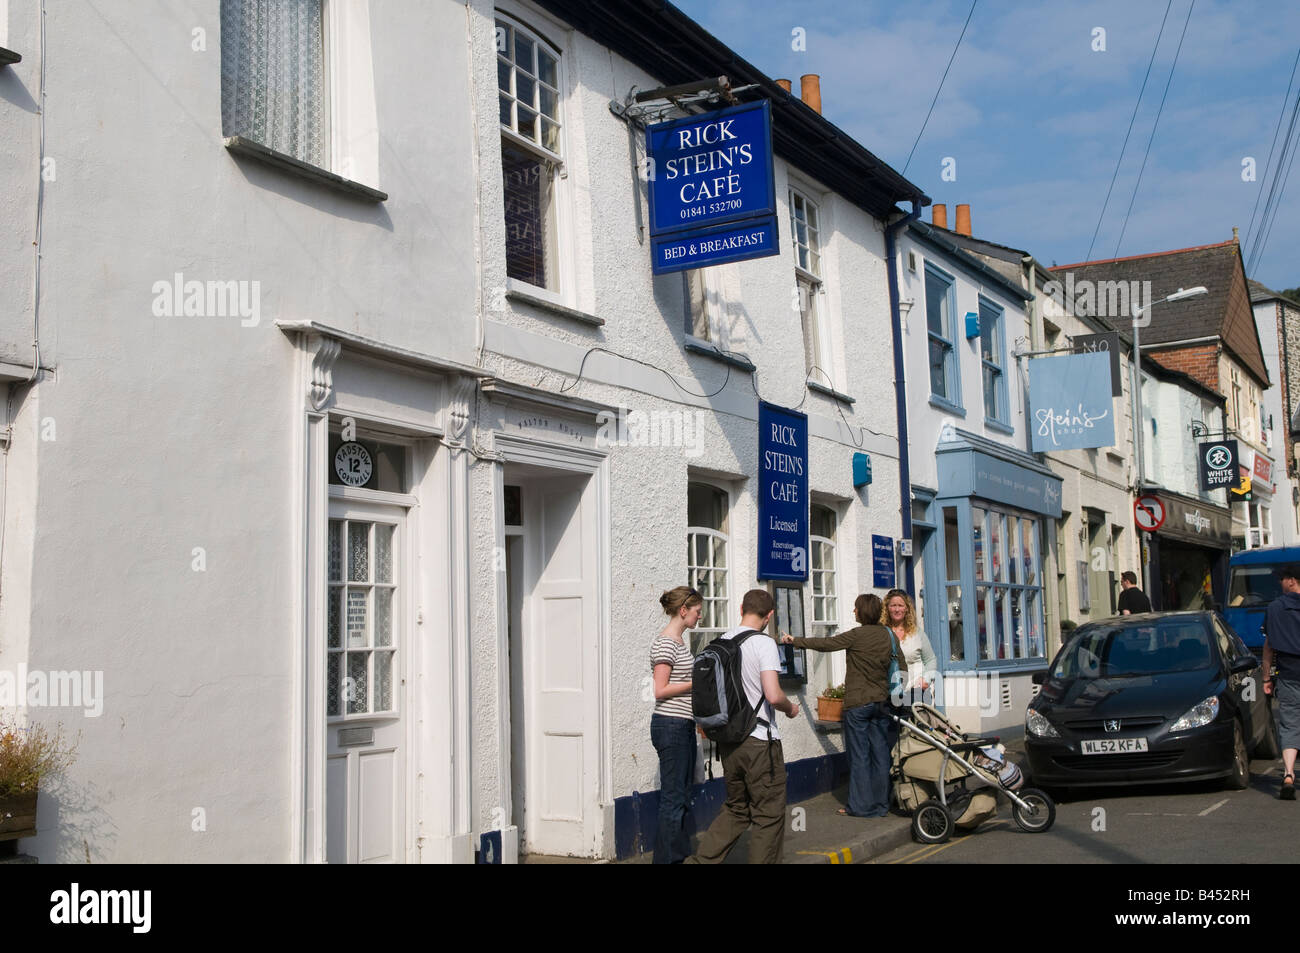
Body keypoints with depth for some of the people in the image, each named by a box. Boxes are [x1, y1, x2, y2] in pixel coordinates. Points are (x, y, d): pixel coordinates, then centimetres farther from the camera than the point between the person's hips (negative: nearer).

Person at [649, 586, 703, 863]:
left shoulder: (680, 641, 16)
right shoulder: (665, 643, -14)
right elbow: (660, 690, -18)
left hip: (684, 725, 10)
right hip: (671, 726, -10)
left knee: (683, 797, 13)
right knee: (673, 799, -6)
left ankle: (680, 856, 20)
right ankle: (667, 859, 0)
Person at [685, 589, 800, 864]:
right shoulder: (764, 644, -13)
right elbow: (773, 695, -22)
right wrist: (790, 708, -1)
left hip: (728, 739, 7)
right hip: (759, 741, -7)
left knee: (736, 810, 19)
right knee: (769, 815, 5)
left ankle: (700, 860, 12)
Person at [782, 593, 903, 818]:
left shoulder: (857, 635, -12)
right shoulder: (889, 635, 4)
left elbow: (824, 644, -7)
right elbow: (901, 665, 9)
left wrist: (794, 641, 4)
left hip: (857, 703, -6)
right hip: (881, 701, 6)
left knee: (859, 755, 0)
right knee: (880, 753, 9)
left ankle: (861, 806, 4)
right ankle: (881, 804, 14)